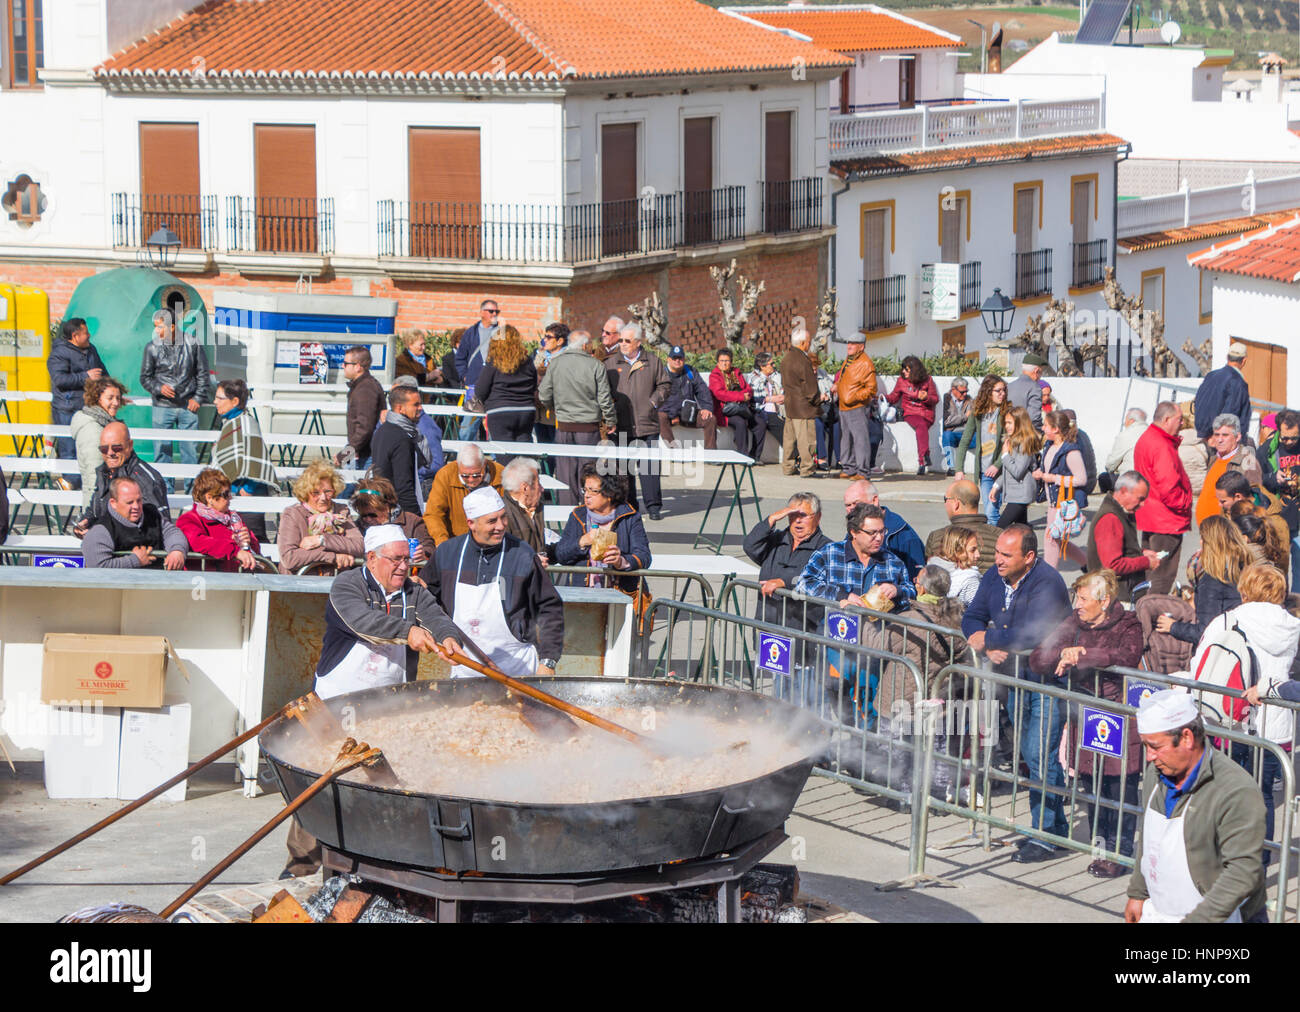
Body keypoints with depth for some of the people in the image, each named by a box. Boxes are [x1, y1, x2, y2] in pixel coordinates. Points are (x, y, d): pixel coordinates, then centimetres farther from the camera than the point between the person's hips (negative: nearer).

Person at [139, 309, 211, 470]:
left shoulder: (192, 344, -1)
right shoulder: (152, 348, -1)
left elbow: (203, 374, 8)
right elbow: (145, 378, 7)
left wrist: (198, 398, 1)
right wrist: (159, 388, -12)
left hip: (188, 406, 0)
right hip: (162, 406, 0)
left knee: (190, 448, 3)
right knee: (162, 448, 1)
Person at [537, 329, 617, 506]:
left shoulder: (555, 364, -2)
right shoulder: (595, 366, -10)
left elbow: (544, 397, 1)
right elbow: (605, 399, -7)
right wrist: (611, 420, 9)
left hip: (564, 426, 2)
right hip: (589, 427, -2)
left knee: (566, 472, 8)